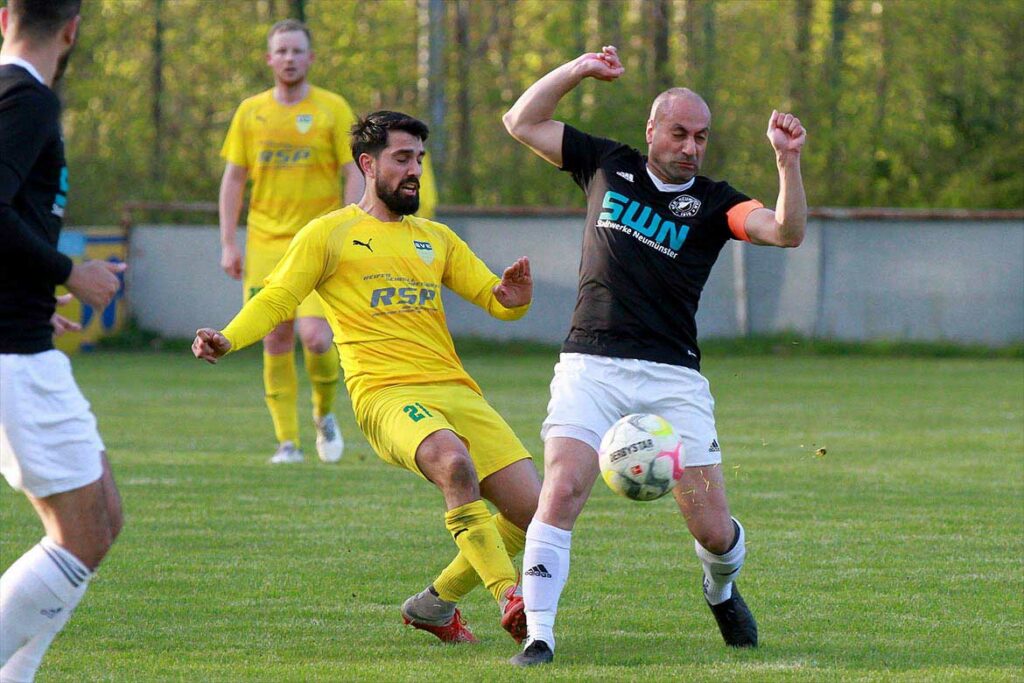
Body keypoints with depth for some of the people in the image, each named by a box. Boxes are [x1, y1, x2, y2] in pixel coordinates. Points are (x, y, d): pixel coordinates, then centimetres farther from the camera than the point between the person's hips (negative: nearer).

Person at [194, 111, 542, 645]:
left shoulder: (436, 239, 24)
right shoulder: (330, 234, 9)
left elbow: (495, 301, 24)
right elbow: (276, 300, 3)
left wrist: (513, 298, -2)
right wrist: (227, 339, -17)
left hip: (456, 392, 6)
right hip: (387, 394, -6)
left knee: (534, 512, -4)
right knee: (453, 460, -38)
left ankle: (436, 603, 17)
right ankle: (508, 597, -38)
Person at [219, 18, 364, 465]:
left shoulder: (332, 109, 2)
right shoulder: (250, 112, 9)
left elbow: (355, 176, 0)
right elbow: (233, 179, 11)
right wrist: (228, 244, 4)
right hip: (265, 243, 3)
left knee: (314, 336, -16)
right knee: (276, 341, -1)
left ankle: (324, 414, 12)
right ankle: (287, 441, 7)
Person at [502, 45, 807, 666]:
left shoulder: (713, 203, 5)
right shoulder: (608, 165, 11)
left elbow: (787, 232, -12)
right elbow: (523, 122, 15)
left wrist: (789, 161, -25)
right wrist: (580, 70, 5)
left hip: (673, 376, 0)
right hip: (590, 365, 0)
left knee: (713, 529, 0)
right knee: (562, 488, -23)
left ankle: (722, 590, 36)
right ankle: (539, 637, -19)